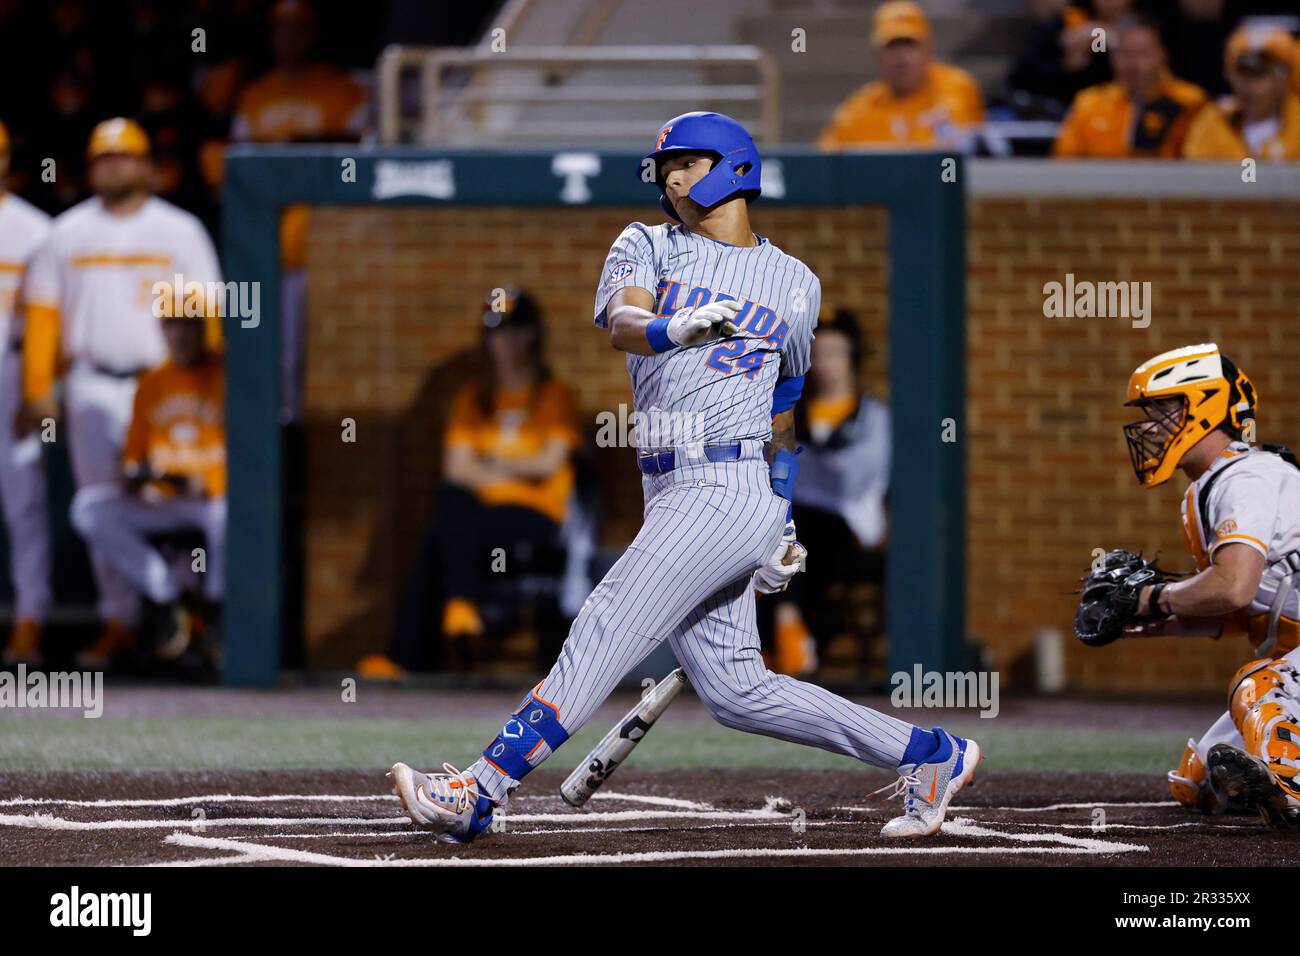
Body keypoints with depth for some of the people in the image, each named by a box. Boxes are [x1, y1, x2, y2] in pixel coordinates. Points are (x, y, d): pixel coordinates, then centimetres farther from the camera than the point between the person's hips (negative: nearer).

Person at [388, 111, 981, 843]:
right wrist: (673, 328, -34)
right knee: (737, 691, 4)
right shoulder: (647, 248, 13)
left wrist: (783, 521, 22)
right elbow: (621, 324, -10)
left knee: (602, 637, -16)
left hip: (730, 488, -5)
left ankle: (478, 793, -23)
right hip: (669, 493, 5)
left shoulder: (796, 285, 11)